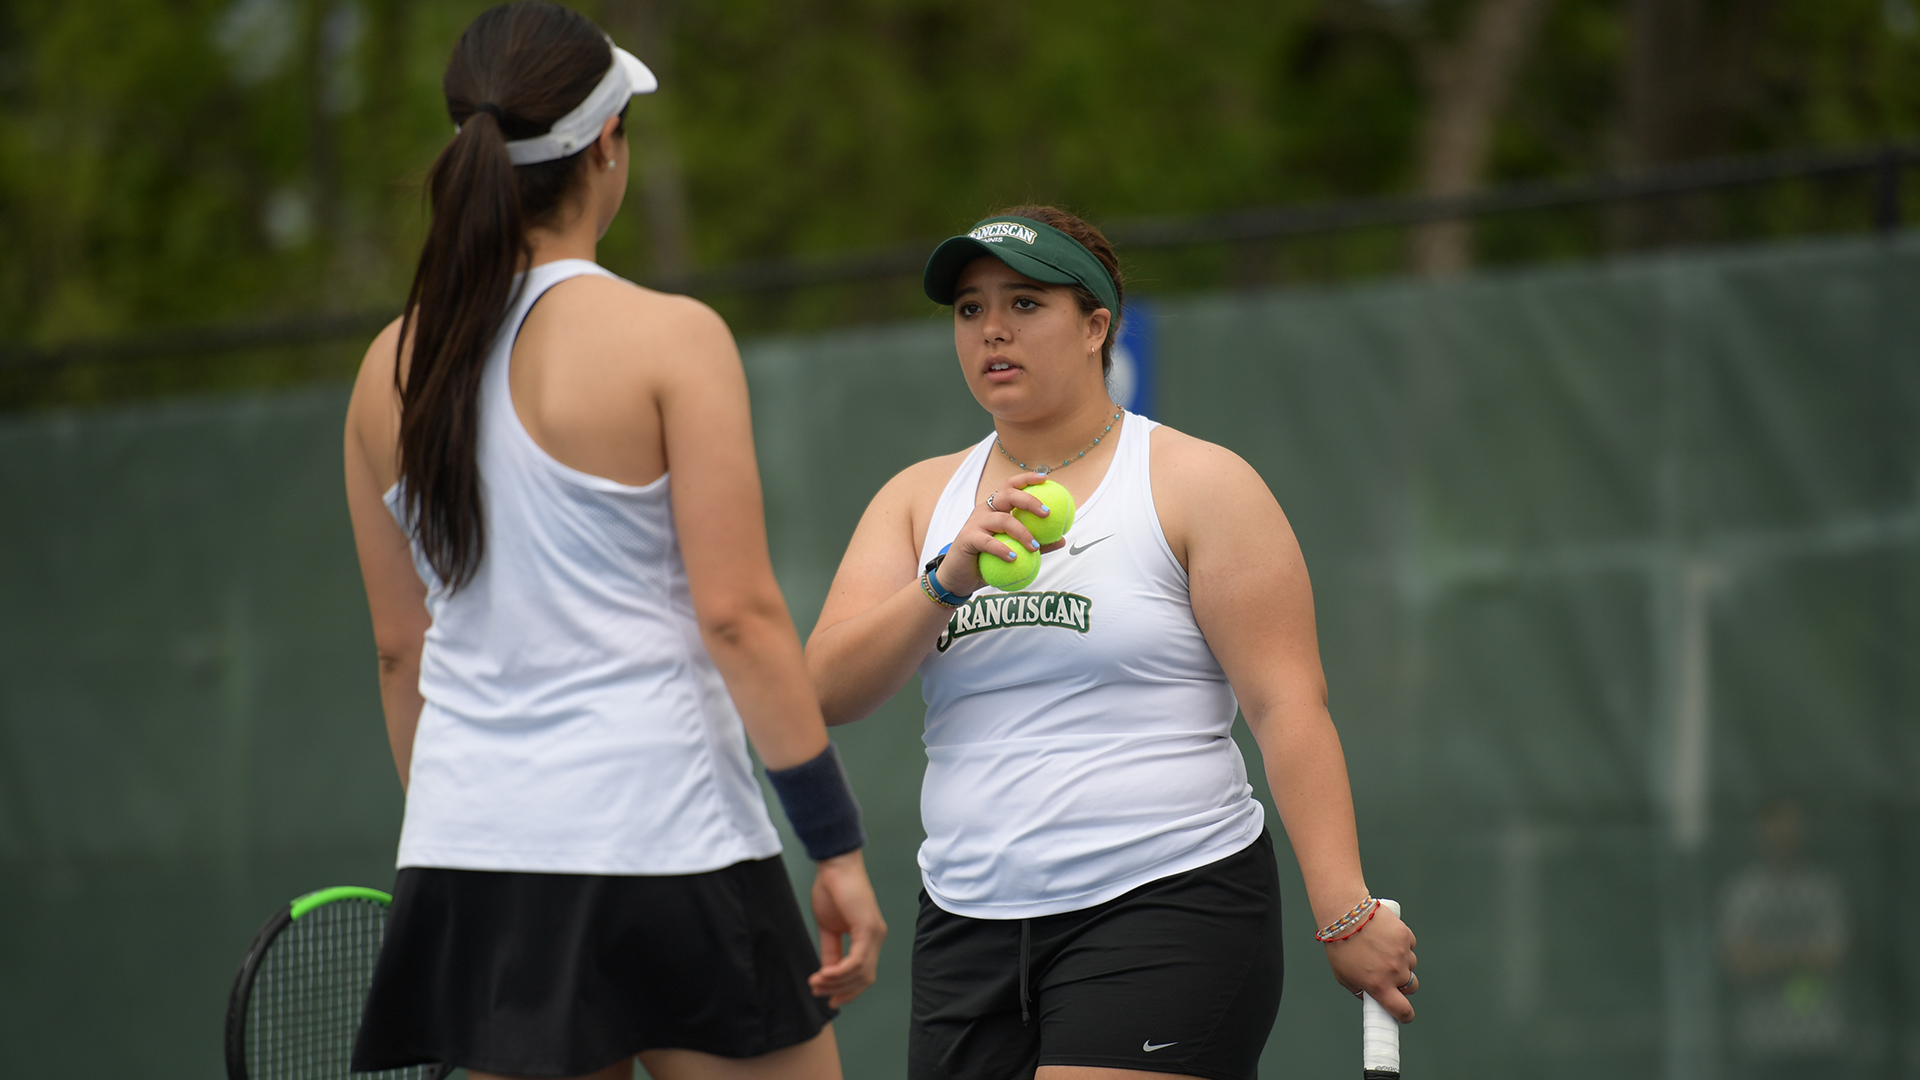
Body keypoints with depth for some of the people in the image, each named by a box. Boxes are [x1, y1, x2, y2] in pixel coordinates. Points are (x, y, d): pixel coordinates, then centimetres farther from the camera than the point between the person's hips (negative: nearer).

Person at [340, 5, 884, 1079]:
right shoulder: (669, 338, -9)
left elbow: (401, 647, 14)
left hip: (467, 866, 6)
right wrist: (838, 844, -8)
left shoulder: (394, 368, 7)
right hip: (664, 846, -6)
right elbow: (738, 614, -12)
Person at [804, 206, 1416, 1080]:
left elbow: (1286, 706, -6)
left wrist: (1344, 911, -15)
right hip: (967, 932, 5)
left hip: (1165, 916, -5)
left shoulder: (1198, 484, 1)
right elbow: (827, 691, 2)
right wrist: (949, 581, -15)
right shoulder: (918, 499, 14)